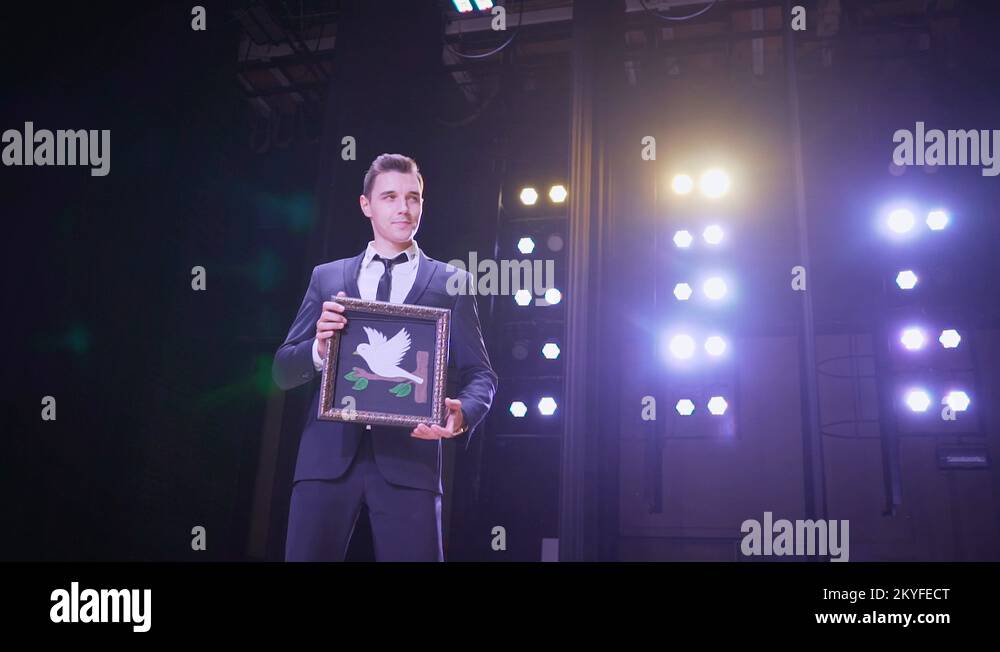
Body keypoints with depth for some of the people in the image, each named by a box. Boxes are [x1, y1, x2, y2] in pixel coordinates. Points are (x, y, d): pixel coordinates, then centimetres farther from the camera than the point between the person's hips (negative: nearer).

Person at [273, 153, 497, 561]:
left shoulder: (451, 283, 12)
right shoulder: (327, 277, 16)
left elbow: (479, 373, 7)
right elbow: (284, 371, 13)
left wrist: (463, 413, -17)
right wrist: (319, 348, -10)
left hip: (410, 457, -1)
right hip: (328, 454, 2)